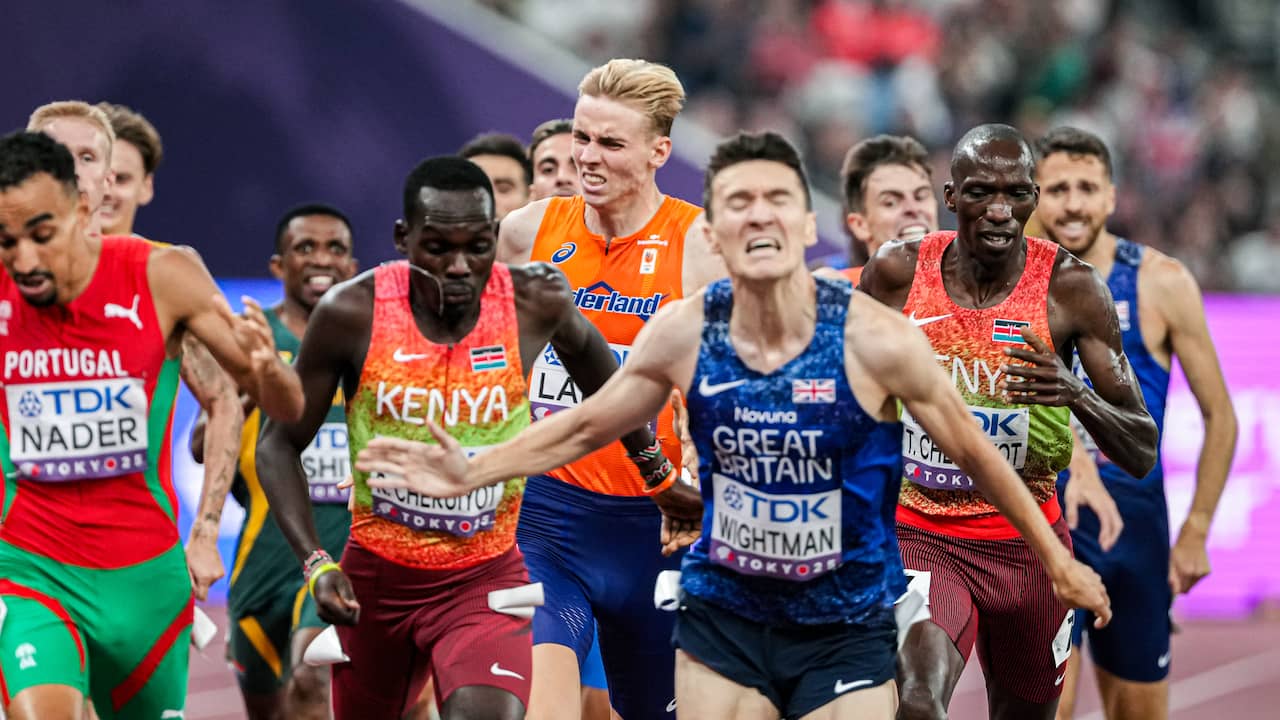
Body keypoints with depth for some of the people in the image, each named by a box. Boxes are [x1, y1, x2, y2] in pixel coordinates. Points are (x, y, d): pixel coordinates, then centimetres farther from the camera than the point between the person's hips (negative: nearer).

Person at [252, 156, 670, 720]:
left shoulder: (537, 302, -13)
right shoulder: (351, 314, -17)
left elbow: (586, 349, 12)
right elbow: (279, 445, -5)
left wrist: (652, 464, 24)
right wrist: (315, 563, -18)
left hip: (486, 578, -1)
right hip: (377, 571, 1)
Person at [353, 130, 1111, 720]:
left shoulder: (873, 339, -17)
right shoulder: (685, 333, -9)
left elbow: (974, 451, -4)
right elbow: (585, 427, 9)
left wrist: (1056, 558, 3)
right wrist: (472, 473, 5)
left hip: (847, 627, -3)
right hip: (723, 616, 3)